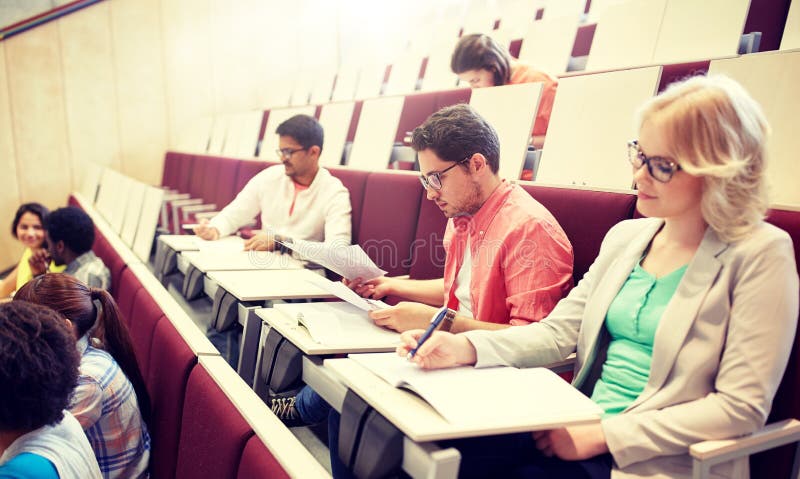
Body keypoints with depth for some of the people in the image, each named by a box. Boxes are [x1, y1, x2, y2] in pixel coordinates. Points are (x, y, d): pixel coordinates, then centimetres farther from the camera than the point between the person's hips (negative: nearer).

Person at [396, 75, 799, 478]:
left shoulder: (761, 255, -8)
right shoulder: (625, 237, 10)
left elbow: (742, 407, -12)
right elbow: (559, 331, 6)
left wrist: (603, 434, -16)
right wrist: (466, 347, -10)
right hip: (579, 429, 5)